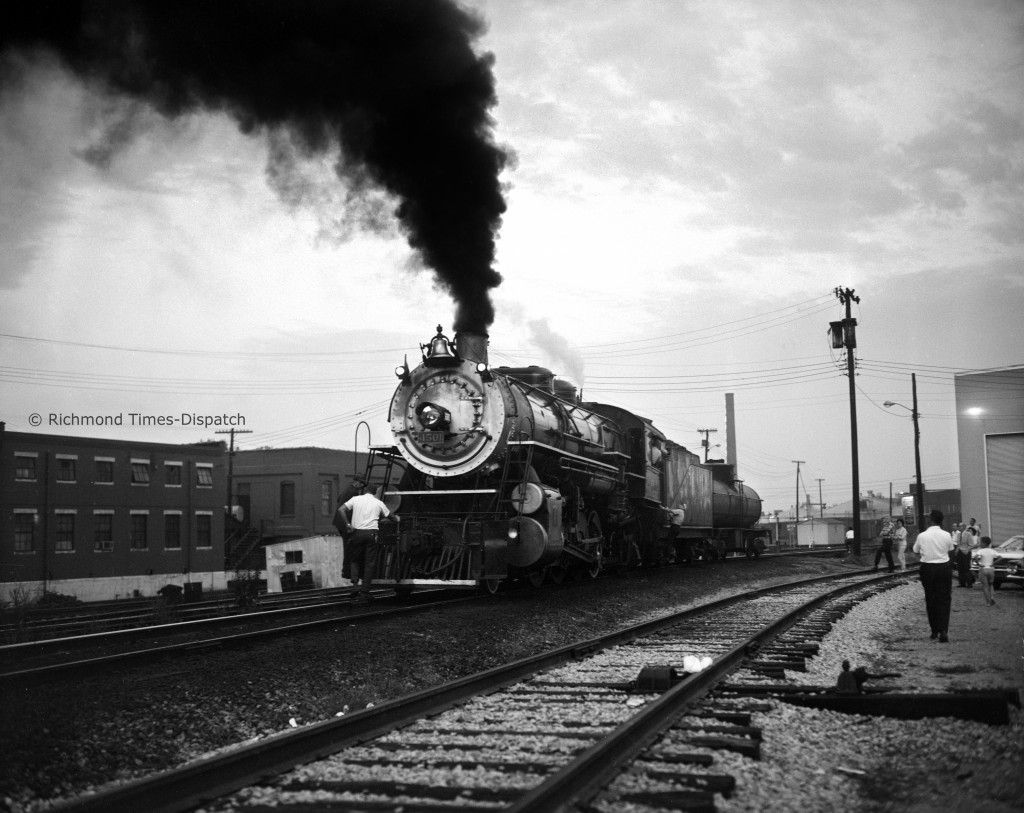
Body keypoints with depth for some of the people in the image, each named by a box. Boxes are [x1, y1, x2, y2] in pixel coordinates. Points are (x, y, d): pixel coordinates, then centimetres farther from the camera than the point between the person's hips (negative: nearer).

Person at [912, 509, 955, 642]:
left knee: (930, 600, 12)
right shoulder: (946, 536, -7)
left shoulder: (922, 536, -8)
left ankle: (934, 631, 19)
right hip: (943, 567, 0)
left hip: (927, 568, 0)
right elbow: (950, 551, 6)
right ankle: (943, 630, -11)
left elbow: (916, 551, 5)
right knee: (944, 600, 3)